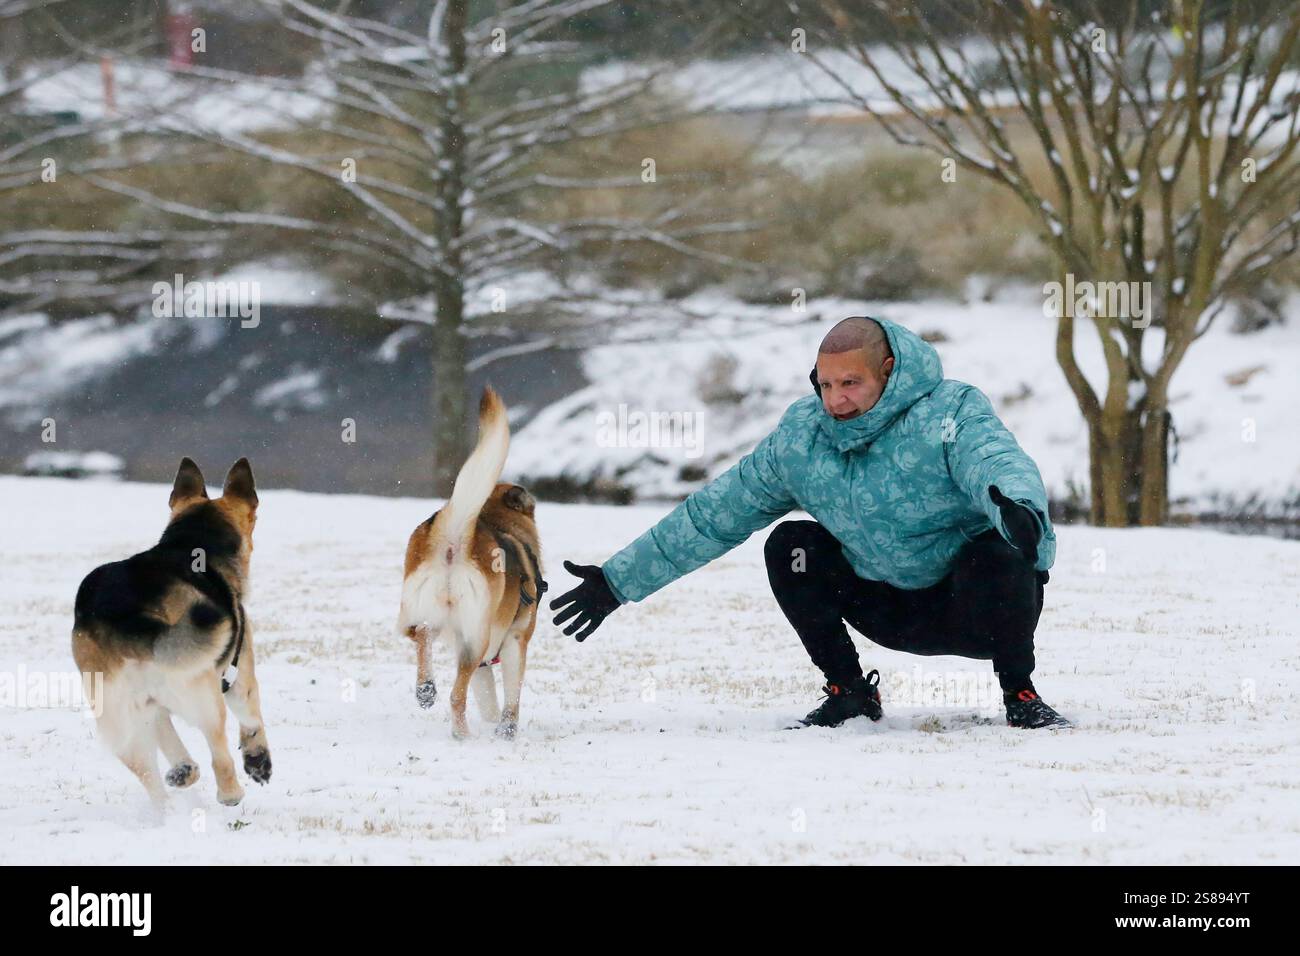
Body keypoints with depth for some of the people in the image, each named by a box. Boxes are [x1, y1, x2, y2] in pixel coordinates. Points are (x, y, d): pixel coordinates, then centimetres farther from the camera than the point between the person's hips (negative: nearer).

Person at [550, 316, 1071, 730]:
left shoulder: (950, 413, -19)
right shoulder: (800, 437, -5)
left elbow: (997, 460, -40)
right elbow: (715, 512, 2)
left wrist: (1018, 506, -66)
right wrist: (618, 580, 2)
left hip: (984, 606, -4)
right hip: (893, 612, 5)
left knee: (994, 552, -36)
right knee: (790, 546, -12)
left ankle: (1019, 694, -12)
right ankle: (849, 692, 1)